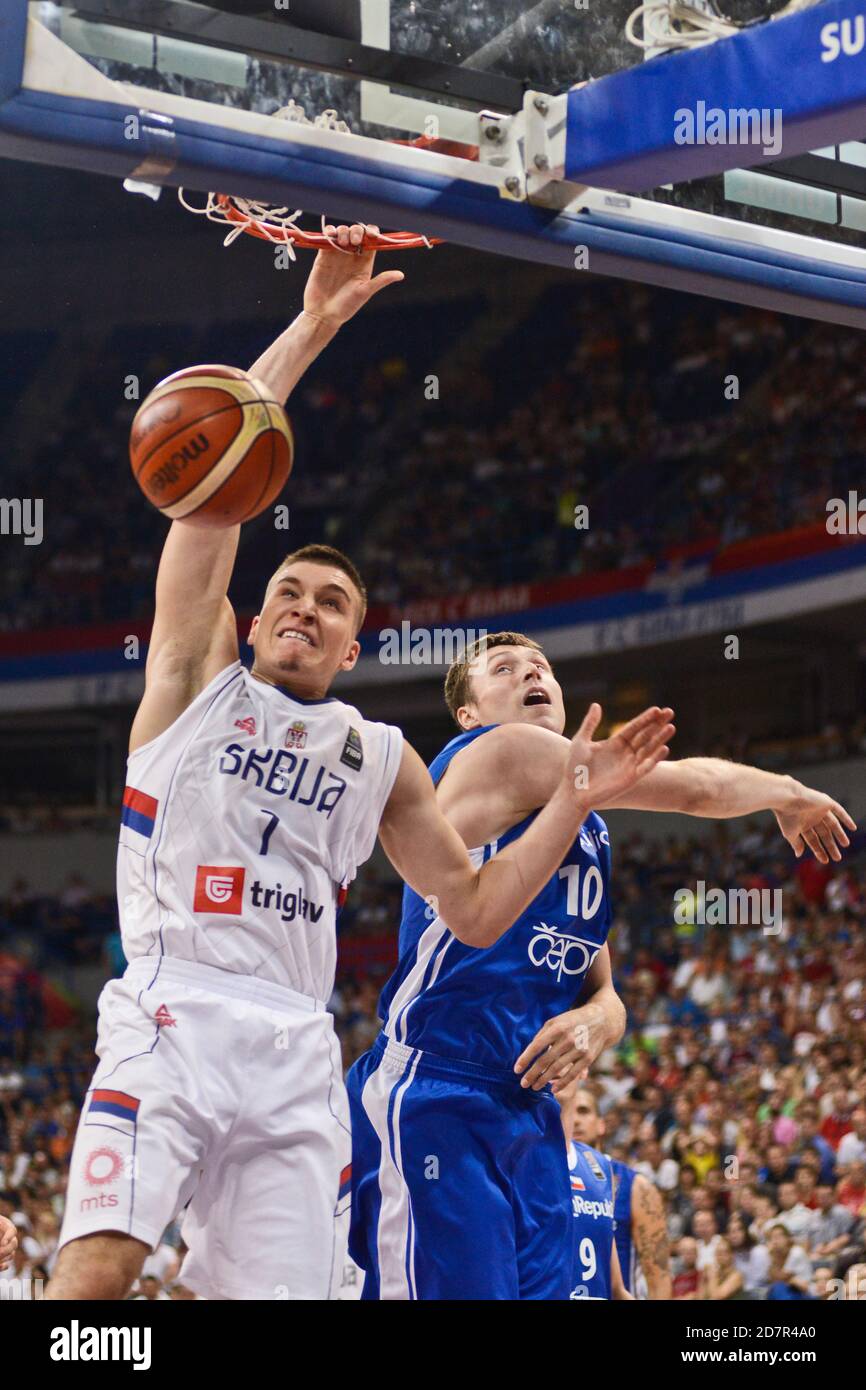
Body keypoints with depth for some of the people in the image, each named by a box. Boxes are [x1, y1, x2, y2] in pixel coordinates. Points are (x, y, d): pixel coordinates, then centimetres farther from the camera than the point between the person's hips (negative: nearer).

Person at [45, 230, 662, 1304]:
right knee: (97, 1266, -24)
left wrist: (575, 794, 12)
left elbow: (477, 913, 20)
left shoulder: (380, 759, 21)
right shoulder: (199, 673, 12)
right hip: (169, 1014, -4)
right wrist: (311, 328, 0)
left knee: (281, 1294, -5)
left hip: (295, 1051, 4)